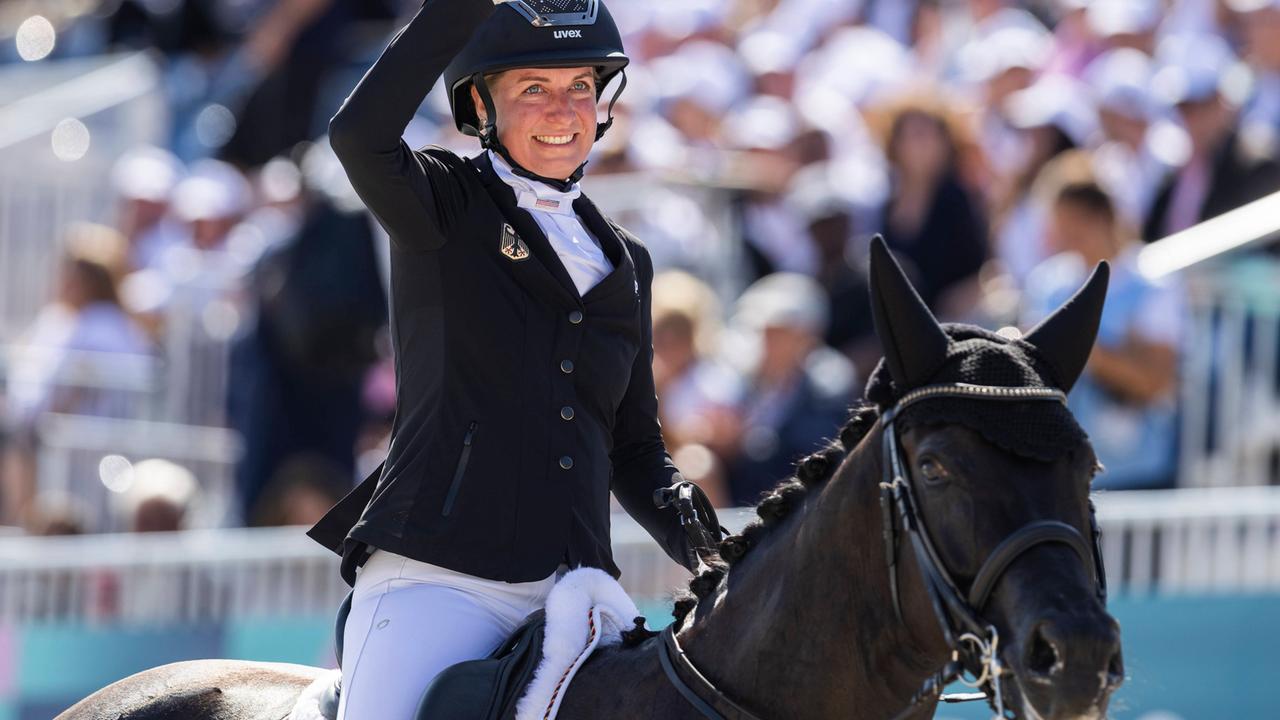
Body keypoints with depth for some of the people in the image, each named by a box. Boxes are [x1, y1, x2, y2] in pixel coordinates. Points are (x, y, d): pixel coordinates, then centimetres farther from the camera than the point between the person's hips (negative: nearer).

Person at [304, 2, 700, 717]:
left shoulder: (626, 264, 20)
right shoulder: (446, 207, 5)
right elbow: (359, 135, -18)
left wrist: (698, 543, 5)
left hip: (573, 594, 5)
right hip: (435, 578, -5)